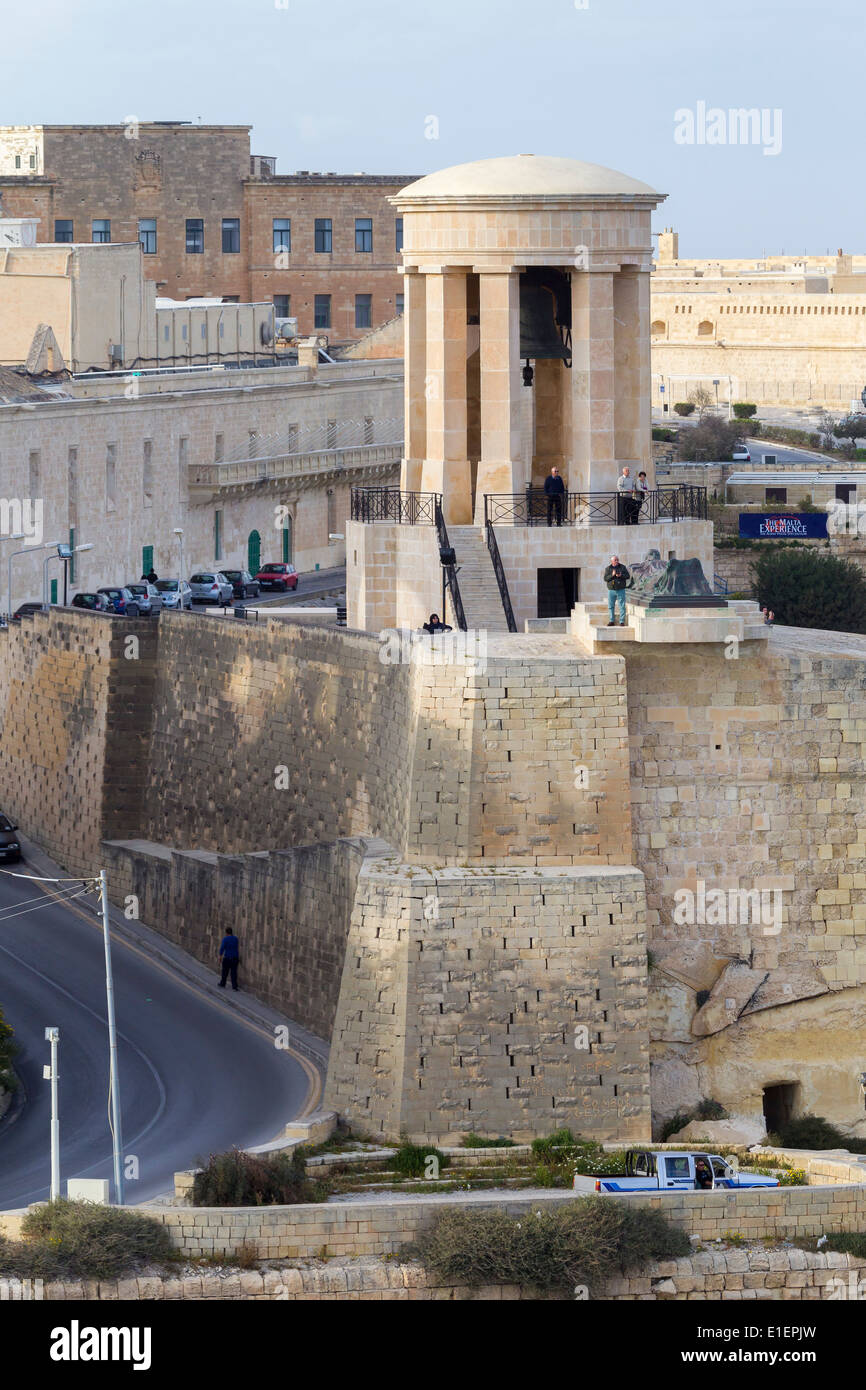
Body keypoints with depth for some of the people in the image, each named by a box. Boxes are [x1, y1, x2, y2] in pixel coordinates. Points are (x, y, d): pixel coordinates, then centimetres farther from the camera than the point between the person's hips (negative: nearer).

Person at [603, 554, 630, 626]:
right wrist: (612, 575, -18)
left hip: (621, 590, -1)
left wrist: (621, 575, -18)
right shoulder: (608, 568, 5)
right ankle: (612, 621, 13)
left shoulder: (622, 567, 4)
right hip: (611, 590, 1)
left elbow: (628, 576, 0)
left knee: (622, 606, -3)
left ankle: (622, 622, 0)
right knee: (610, 606, 4)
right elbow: (605, 578, -3)